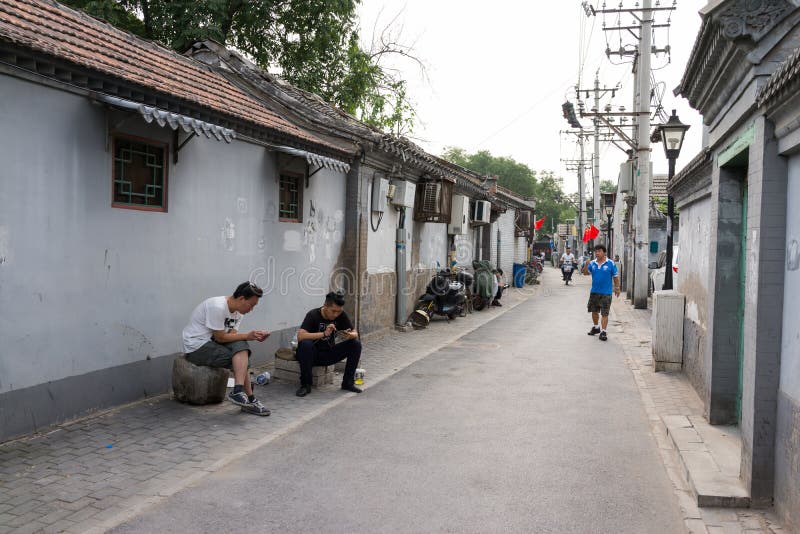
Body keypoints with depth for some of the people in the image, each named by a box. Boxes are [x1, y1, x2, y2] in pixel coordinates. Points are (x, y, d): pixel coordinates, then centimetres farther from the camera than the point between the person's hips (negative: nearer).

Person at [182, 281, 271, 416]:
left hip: (211, 342, 8)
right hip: (196, 347, -8)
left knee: (241, 345, -18)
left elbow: (232, 336, -3)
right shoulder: (217, 307, -24)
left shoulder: (237, 311, 5)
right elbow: (220, 338, -21)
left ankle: (239, 393, -21)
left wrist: (254, 336, -17)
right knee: (242, 359, -20)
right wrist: (247, 336, -18)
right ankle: (249, 399, -15)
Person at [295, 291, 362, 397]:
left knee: (356, 344, -14)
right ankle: (305, 384, -22)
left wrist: (350, 335, -27)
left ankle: (348, 382, -4)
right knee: (305, 344, -37)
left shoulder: (341, 315, -5)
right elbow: (300, 336, -33)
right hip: (313, 355, -4)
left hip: (329, 354, 4)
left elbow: (355, 334, -2)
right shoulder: (313, 315, -19)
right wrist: (324, 334, -41)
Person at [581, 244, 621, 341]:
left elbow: (615, 277, 0)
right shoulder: (592, 263, 4)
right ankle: (595, 327, 37)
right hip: (594, 292, 5)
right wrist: (586, 265, -18)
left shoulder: (611, 264, -6)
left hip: (606, 293, -5)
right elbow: (586, 273, 0)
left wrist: (617, 288, 2)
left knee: (605, 313, -3)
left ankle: (603, 332, 2)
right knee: (594, 311, 18)